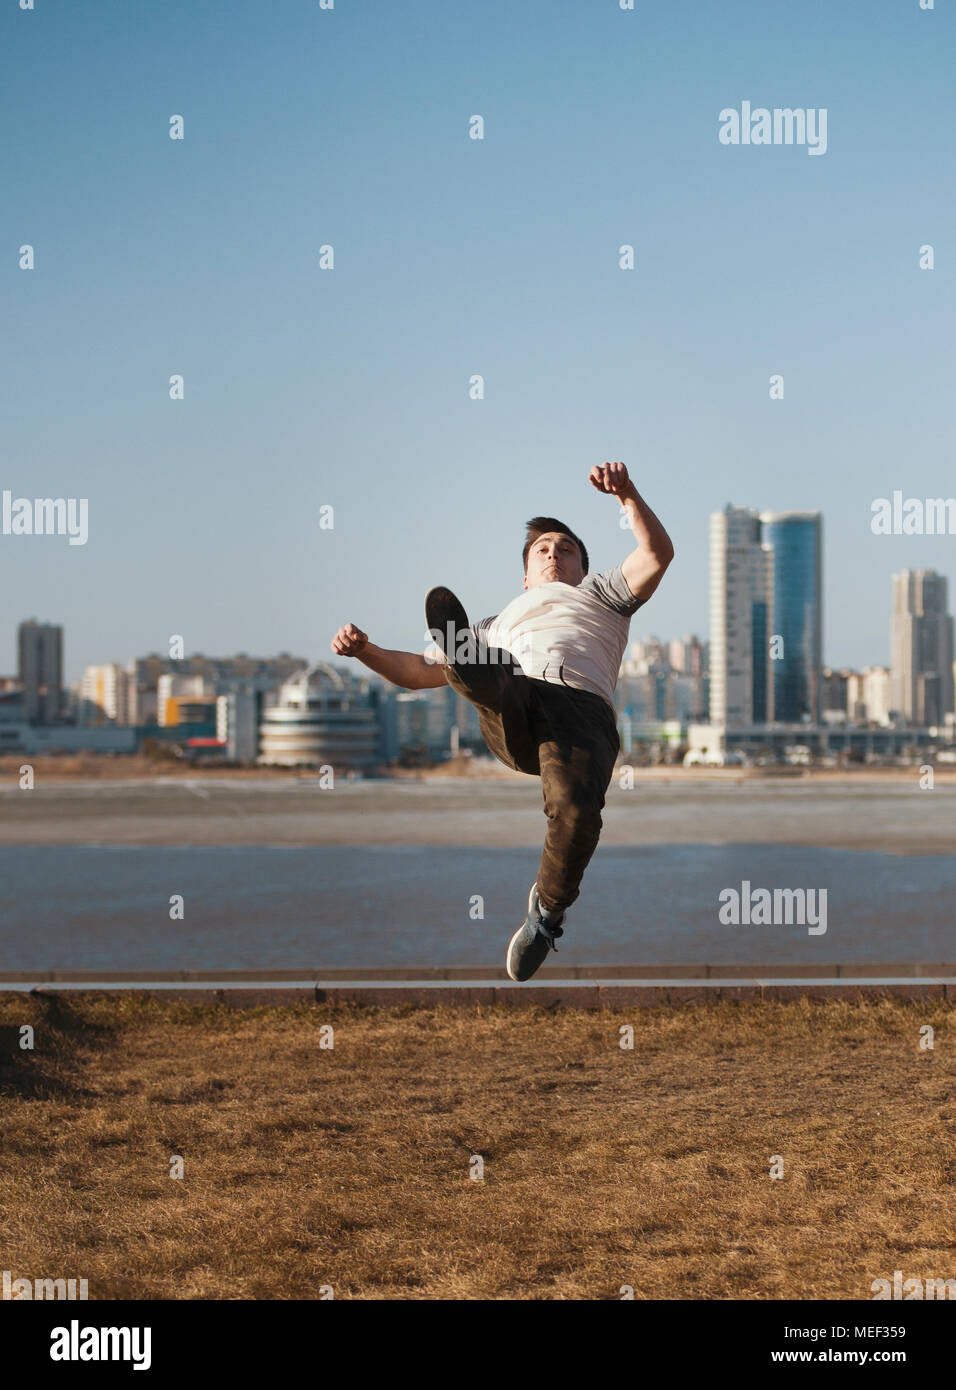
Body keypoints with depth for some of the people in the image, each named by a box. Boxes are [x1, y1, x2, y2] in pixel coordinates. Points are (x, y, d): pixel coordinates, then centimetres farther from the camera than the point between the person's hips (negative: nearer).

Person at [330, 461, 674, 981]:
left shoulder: (599, 593, 41)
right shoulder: (498, 624, 47)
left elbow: (657, 554, 21)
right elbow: (417, 671, 39)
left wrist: (628, 496, 5)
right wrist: (364, 651, 20)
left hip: (582, 709, -2)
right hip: (509, 715, 2)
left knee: (575, 814, -31)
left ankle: (548, 910, -8)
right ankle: (465, 656, -68)